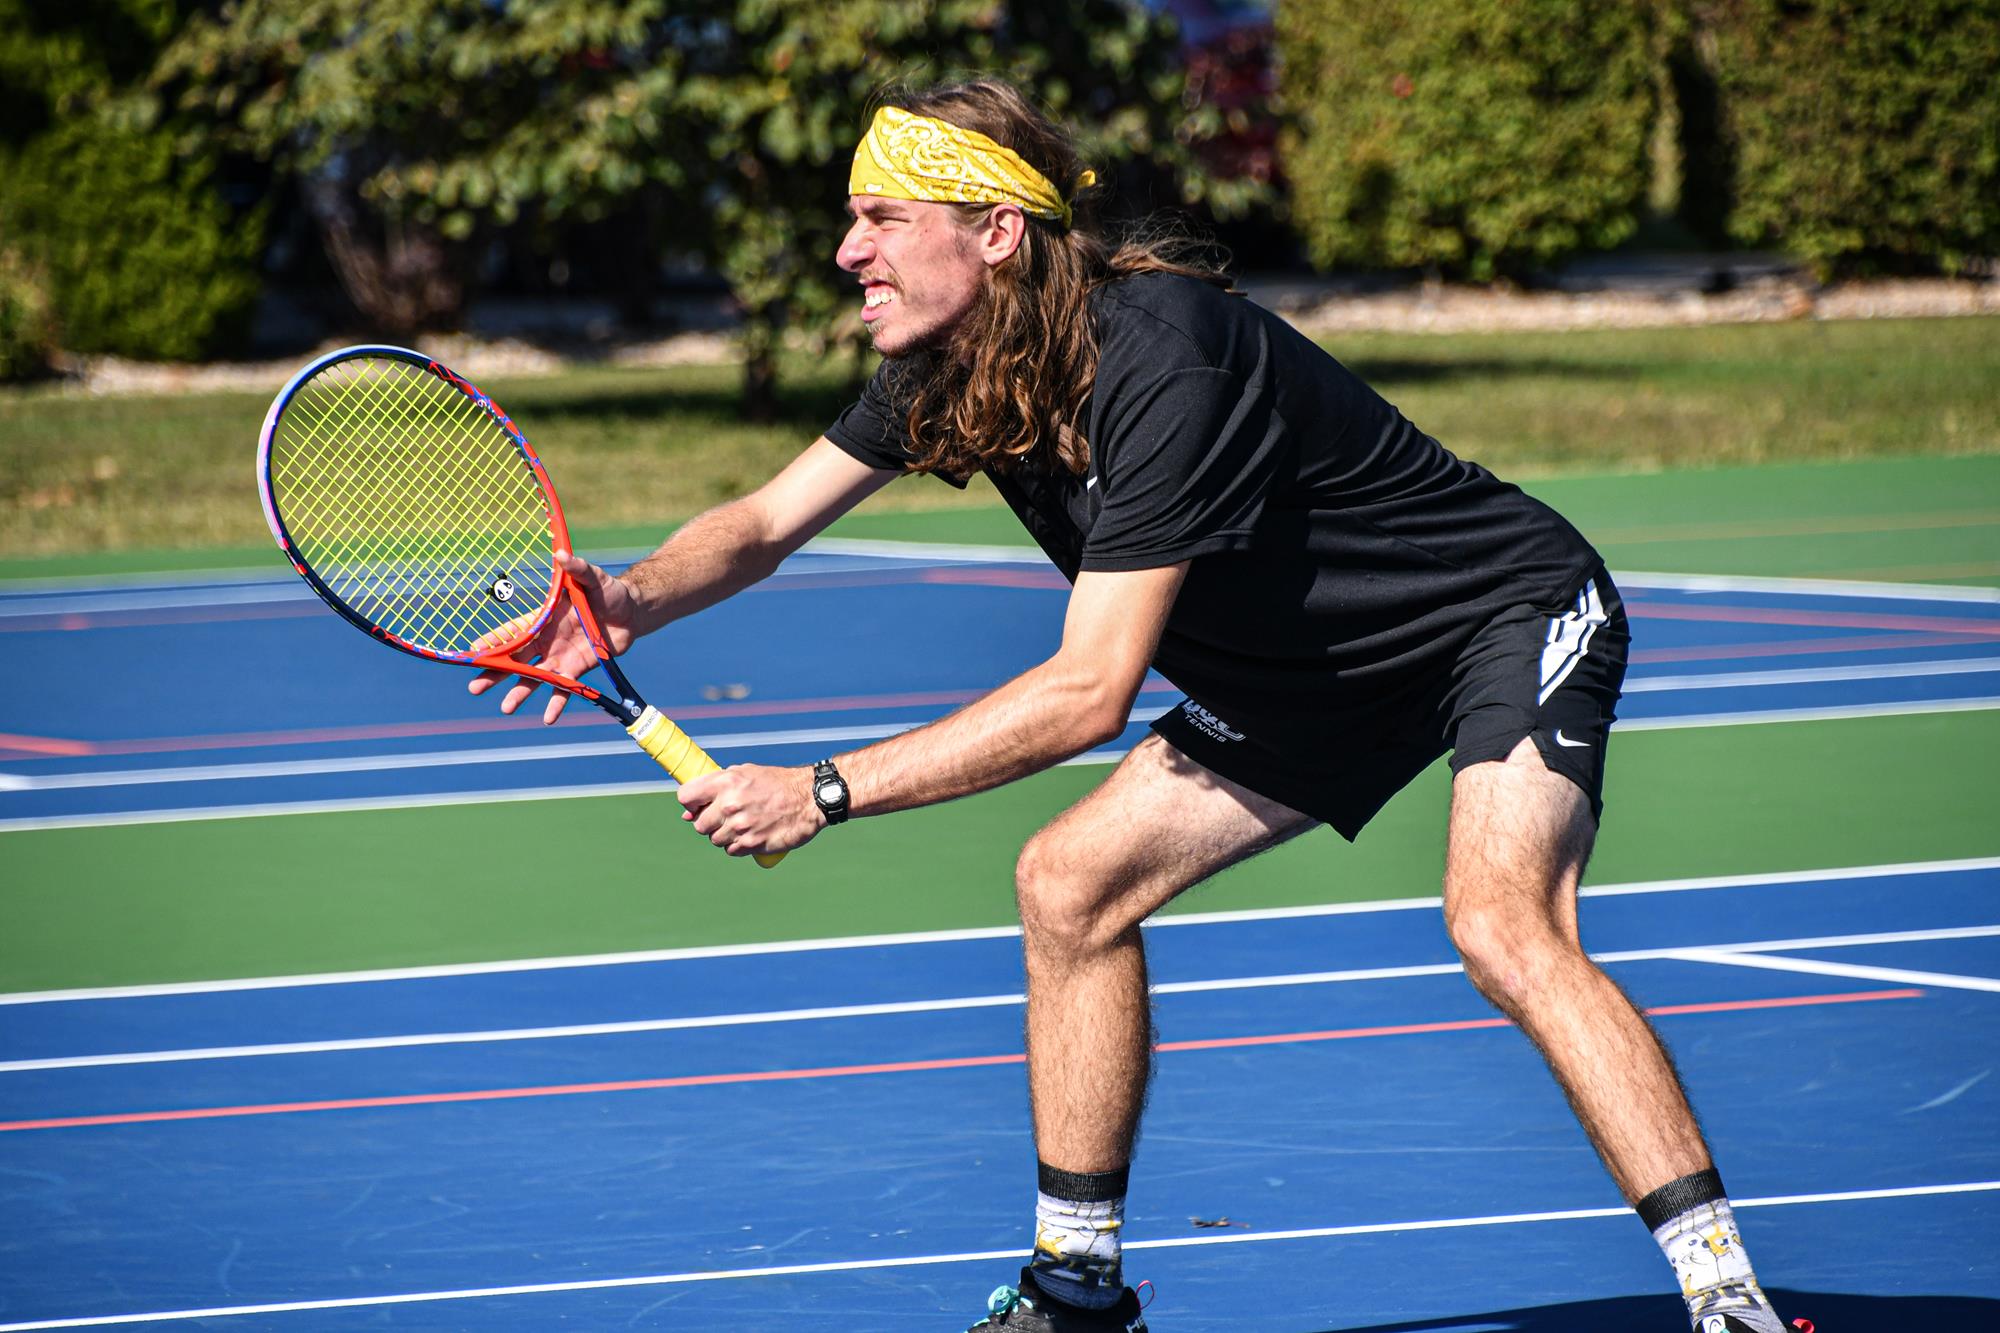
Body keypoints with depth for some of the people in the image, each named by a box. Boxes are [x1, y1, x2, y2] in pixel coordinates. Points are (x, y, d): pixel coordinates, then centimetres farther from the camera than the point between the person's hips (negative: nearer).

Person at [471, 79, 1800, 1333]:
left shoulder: (1161, 364, -34)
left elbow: (1091, 692, -34)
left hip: (1514, 609, -9)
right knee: (1071, 884, 2)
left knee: (1503, 927, -31)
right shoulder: (943, 367, -7)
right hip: (1318, 667, 9)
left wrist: (821, 793, -33)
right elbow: (765, 521, 0)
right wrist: (639, 598, -24)